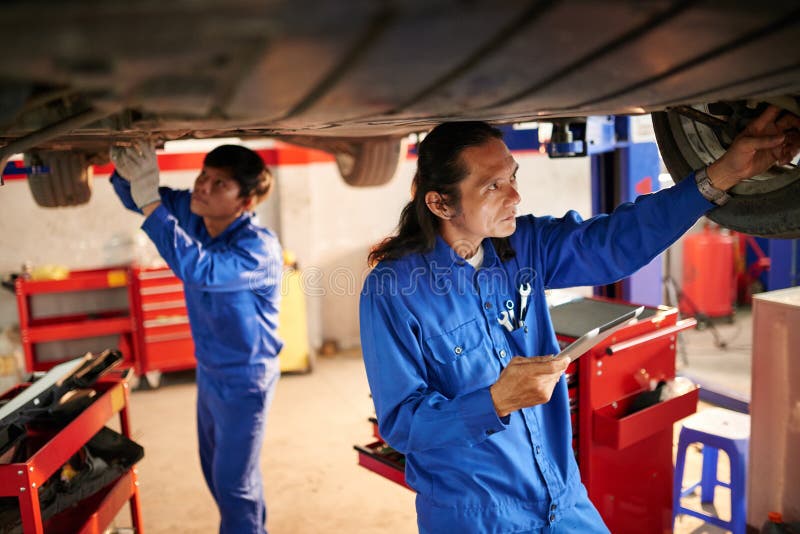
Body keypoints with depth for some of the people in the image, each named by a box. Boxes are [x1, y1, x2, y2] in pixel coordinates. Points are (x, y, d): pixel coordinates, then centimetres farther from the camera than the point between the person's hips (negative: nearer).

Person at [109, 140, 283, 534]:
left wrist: (150, 201, -44)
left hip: (244, 379, -8)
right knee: (217, 469, 23)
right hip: (209, 369, 8)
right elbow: (133, 197, 3)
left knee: (233, 482, 6)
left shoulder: (259, 248, -28)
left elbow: (197, 269, -43)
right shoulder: (194, 213, -6)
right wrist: (125, 167, -21)